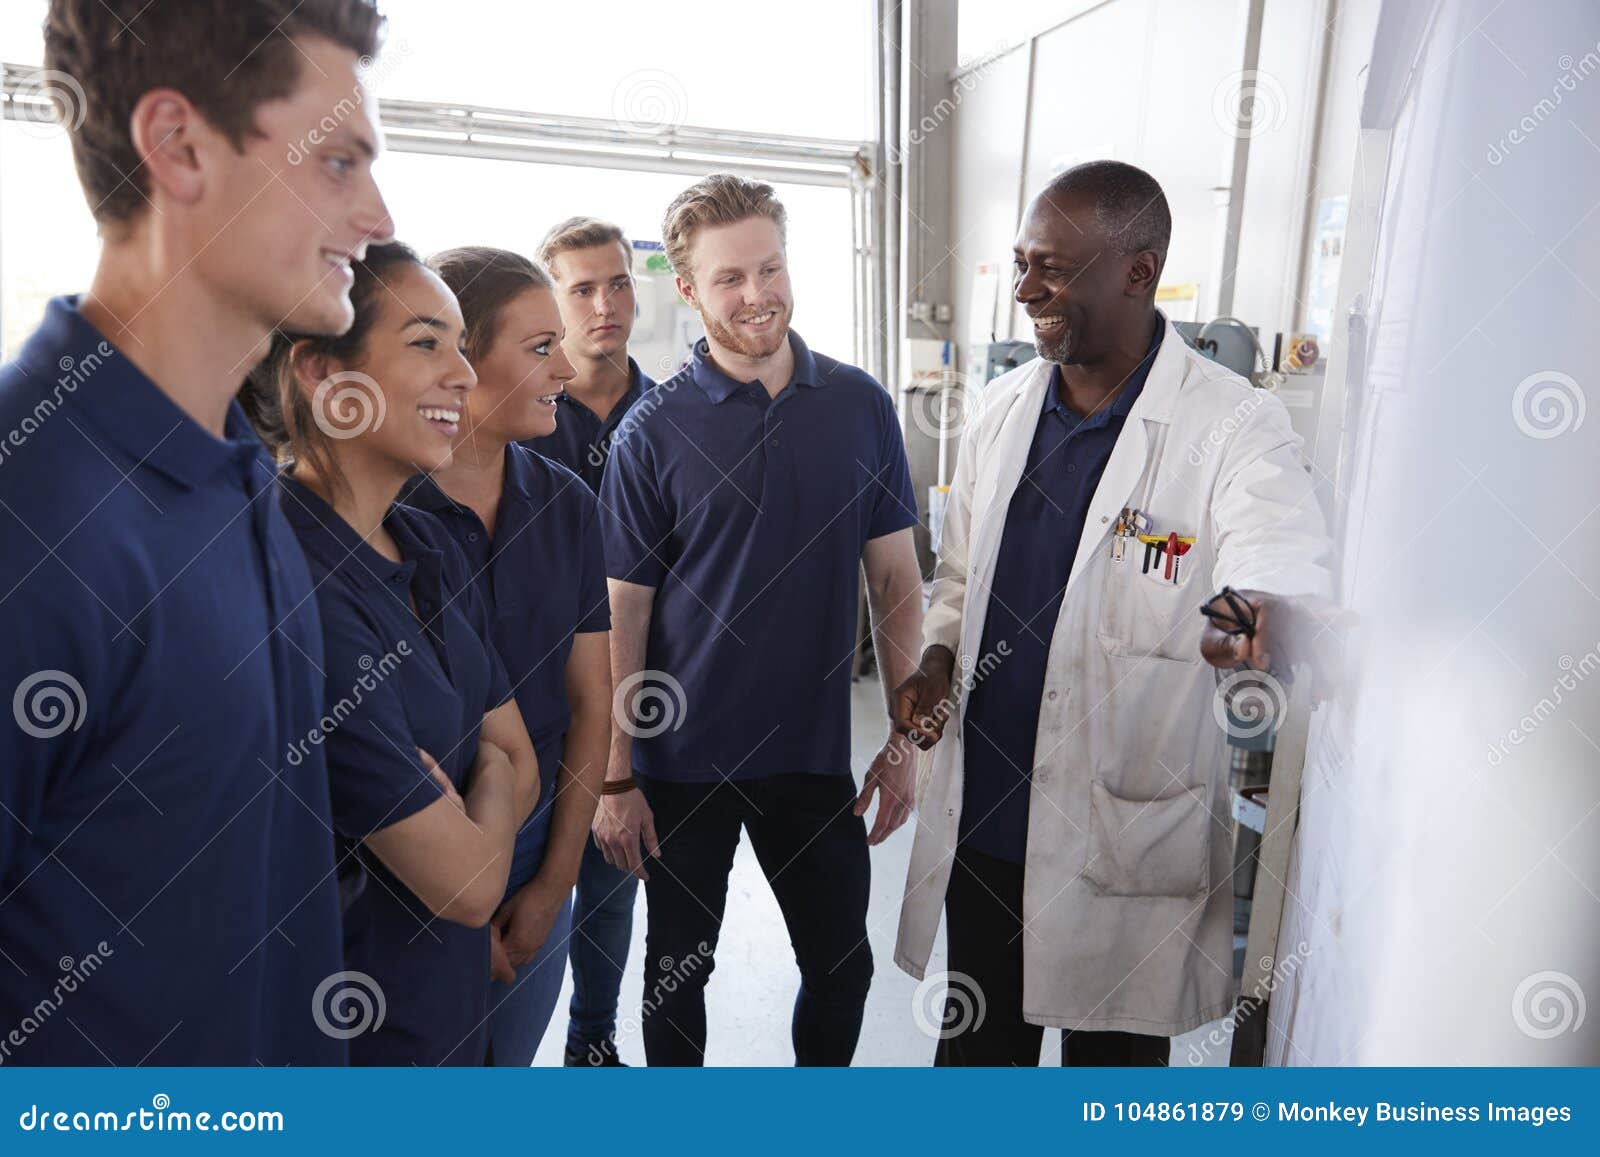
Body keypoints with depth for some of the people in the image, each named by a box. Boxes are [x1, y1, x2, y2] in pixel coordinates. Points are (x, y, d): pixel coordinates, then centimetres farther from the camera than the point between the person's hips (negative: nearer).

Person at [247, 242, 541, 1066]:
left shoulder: (429, 547, -1)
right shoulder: (288, 587, -28)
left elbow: (520, 765, 2)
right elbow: (468, 881, -23)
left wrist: (445, 805, -16)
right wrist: (486, 786, -4)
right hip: (360, 1023, -7)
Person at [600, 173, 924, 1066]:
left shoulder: (861, 406, -2)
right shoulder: (653, 433, -8)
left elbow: (896, 581, 2)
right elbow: (625, 615, -6)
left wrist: (906, 737, -1)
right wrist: (617, 774, -7)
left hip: (815, 754, 2)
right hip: (683, 759, -1)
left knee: (842, 966, 14)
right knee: (679, 968, 16)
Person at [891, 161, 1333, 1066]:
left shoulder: (1236, 429, -15)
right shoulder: (1007, 406, 3)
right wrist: (938, 658, -5)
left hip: (1125, 829, -4)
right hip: (981, 811, 5)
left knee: (1111, 1051, 19)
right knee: (978, 1034, 24)